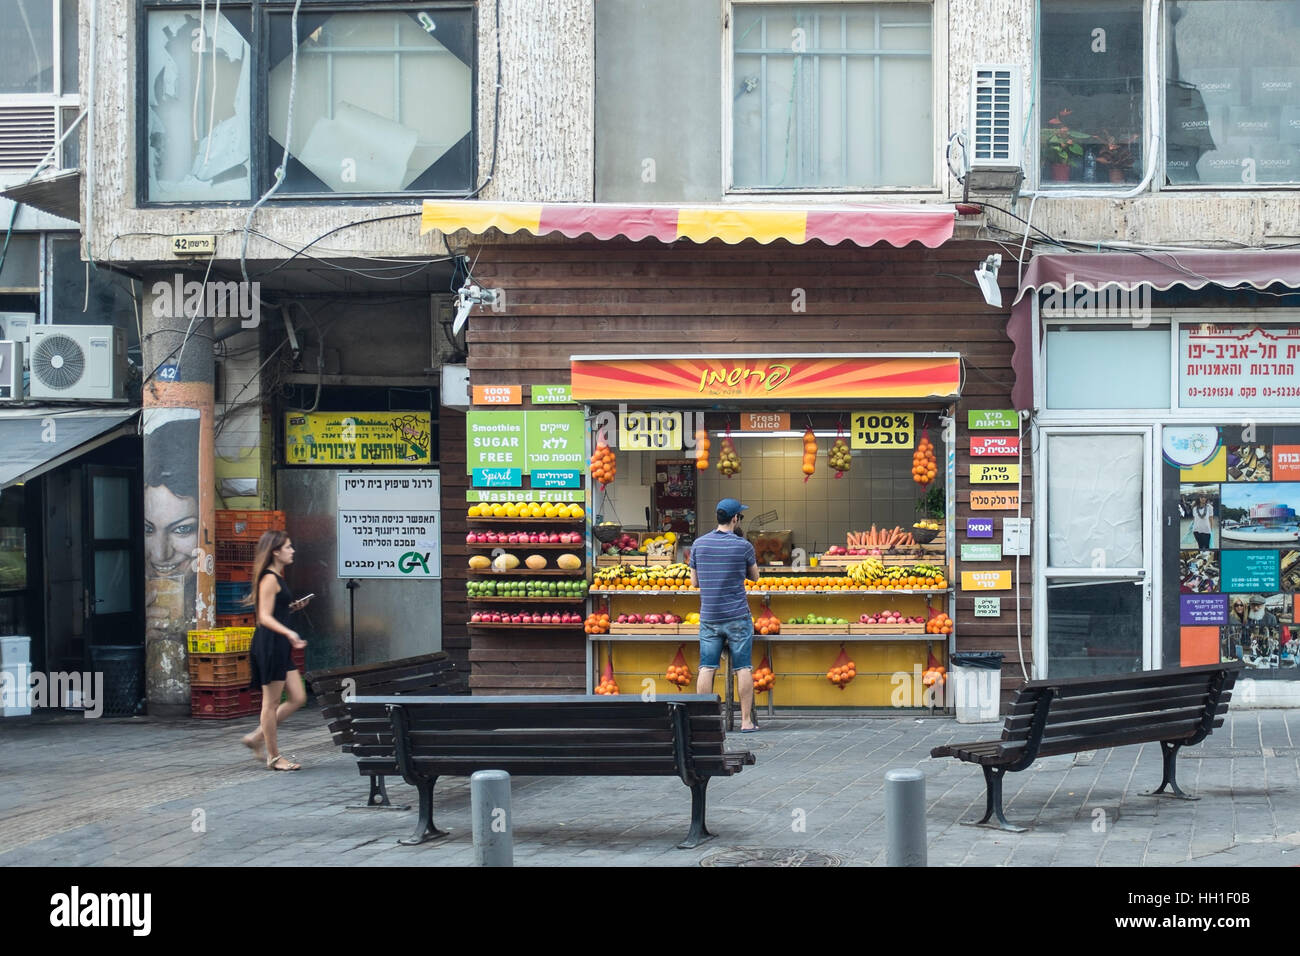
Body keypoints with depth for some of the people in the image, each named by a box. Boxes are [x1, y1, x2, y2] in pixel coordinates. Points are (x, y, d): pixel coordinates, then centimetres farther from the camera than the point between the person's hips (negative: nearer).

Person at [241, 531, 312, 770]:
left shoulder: (278, 578, 15)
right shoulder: (269, 579, -14)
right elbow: (265, 617, -21)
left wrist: (293, 607, 13)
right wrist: (289, 633, -33)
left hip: (280, 647, 10)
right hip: (269, 645, -10)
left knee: (298, 698, 10)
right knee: (272, 702, 0)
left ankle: (257, 738, 18)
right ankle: (273, 757, 8)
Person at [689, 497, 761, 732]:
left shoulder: (699, 544, 1)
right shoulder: (743, 546, -7)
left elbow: (694, 582, 8)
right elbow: (754, 576, 10)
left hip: (709, 616, 3)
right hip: (737, 616, -3)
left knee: (706, 668, 4)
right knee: (743, 668, 3)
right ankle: (746, 720, 4)